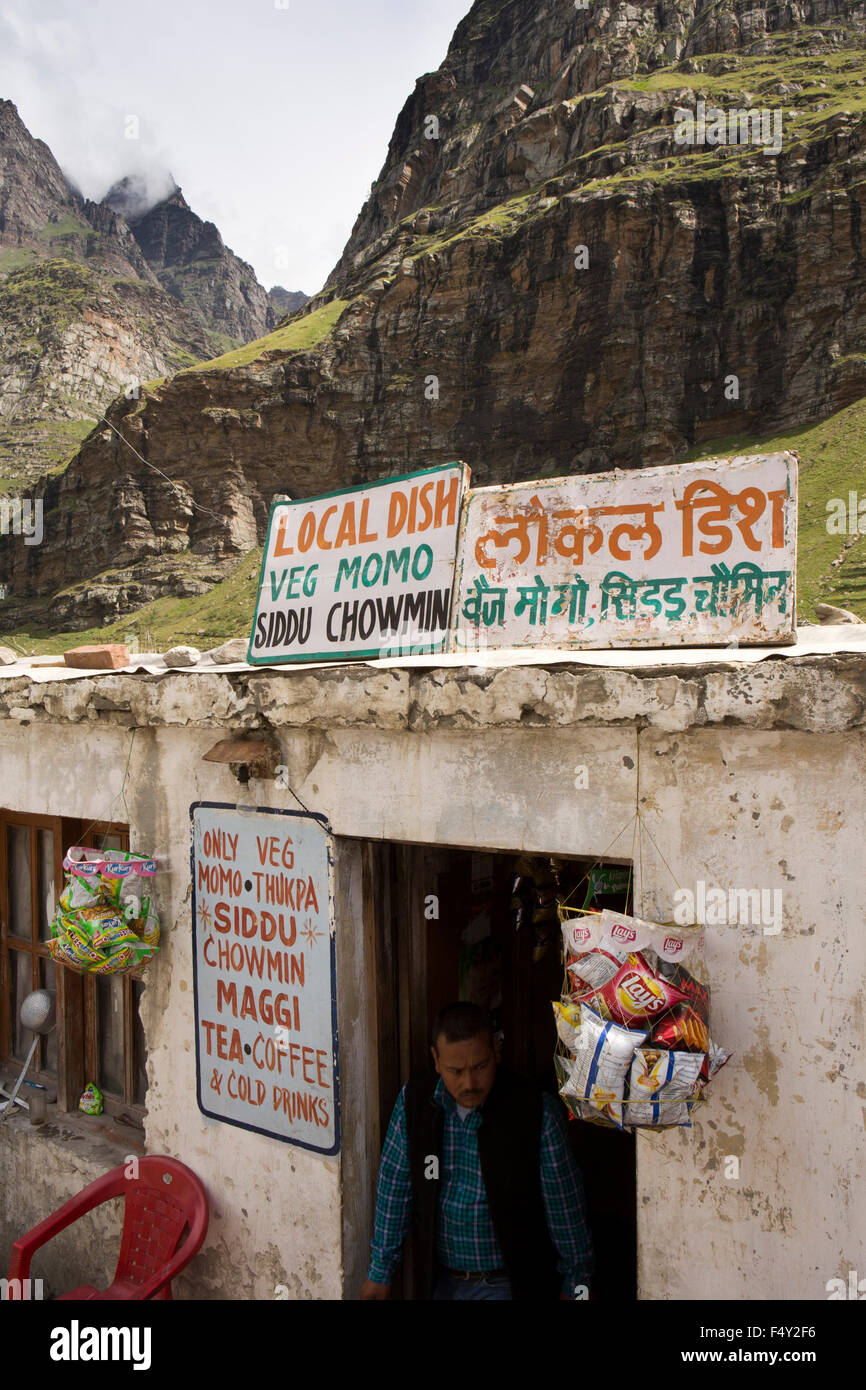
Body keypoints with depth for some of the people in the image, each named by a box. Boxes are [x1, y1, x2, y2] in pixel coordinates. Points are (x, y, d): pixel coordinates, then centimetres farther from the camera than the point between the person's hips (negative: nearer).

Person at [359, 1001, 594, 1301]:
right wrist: (380, 1272, 4)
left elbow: (564, 1207, -10)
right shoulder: (413, 1100, -8)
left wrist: (576, 1284, -2)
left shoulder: (537, 1112, -19)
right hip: (441, 1280, 4)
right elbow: (393, 1190, 0)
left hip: (510, 1284, -3)